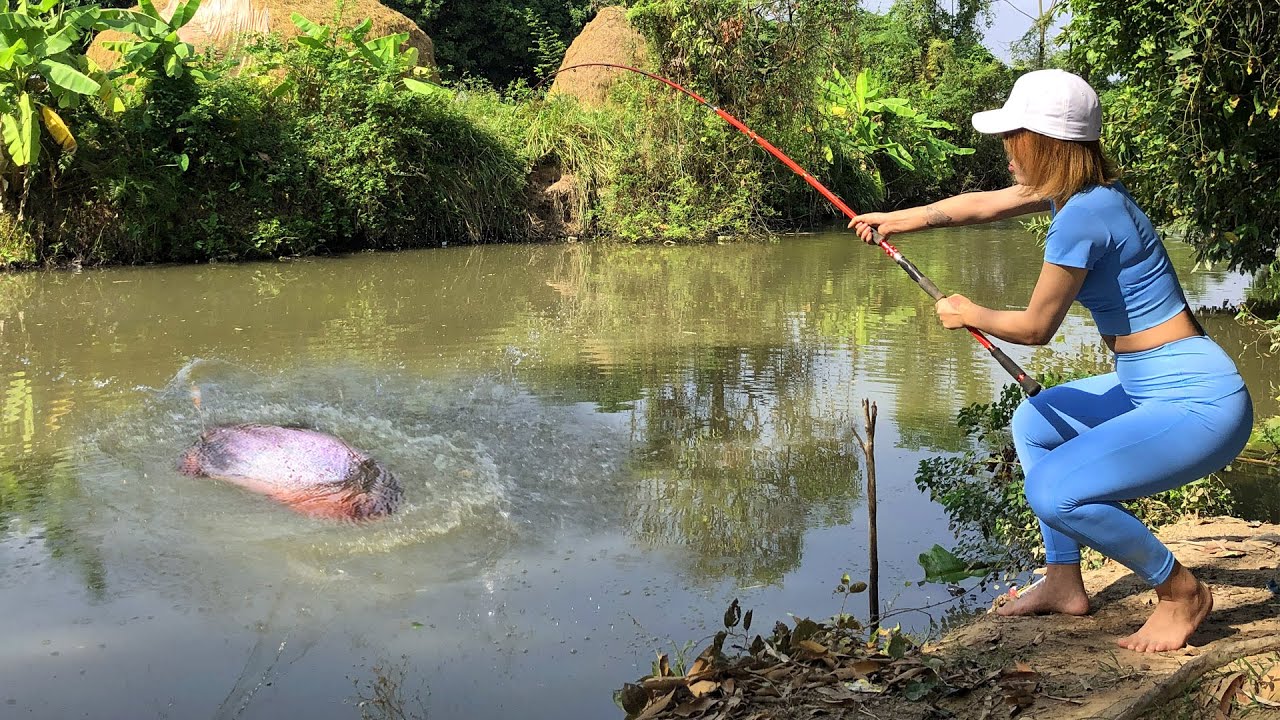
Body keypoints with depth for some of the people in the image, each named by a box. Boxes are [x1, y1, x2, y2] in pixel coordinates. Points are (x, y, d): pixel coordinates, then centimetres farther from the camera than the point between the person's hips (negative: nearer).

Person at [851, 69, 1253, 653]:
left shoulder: (1084, 215, -21)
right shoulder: (1085, 188, 7)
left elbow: (1036, 327, -13)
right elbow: (985, 204, 22)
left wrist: (969, 315, 6)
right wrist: (899, 220, 29)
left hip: (1198, 405, -11)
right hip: (1152, 388, 11)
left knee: (1054, 490, -21)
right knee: (1033, 422, 23)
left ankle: (1181, 591, 1)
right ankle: (1064, 583, 27)